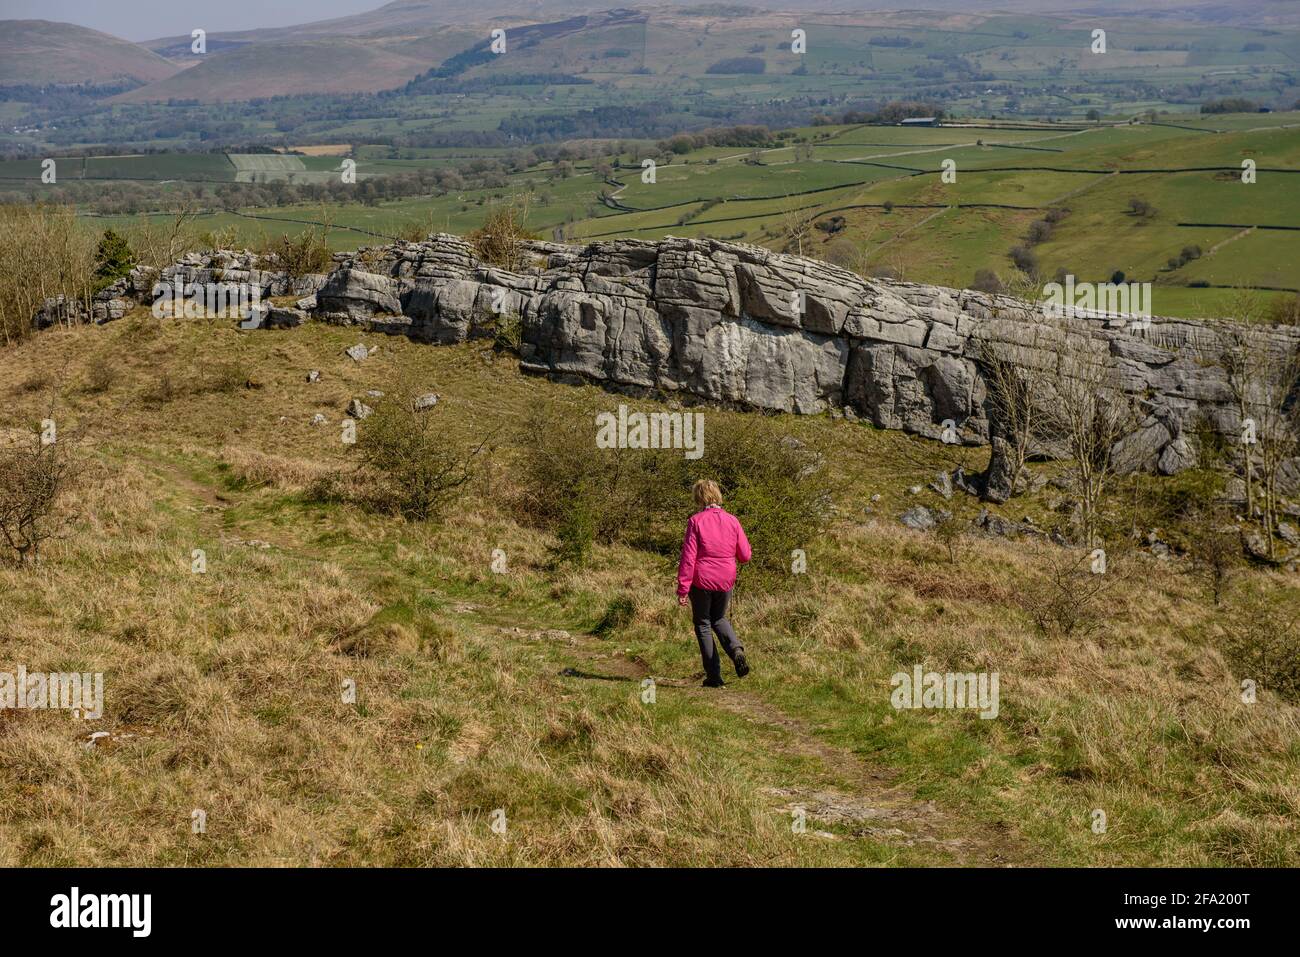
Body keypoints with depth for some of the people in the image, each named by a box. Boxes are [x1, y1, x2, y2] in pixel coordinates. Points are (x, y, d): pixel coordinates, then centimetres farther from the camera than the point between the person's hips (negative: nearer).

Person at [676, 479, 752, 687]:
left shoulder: (696, 521, -11)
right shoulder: (732, 521, -1)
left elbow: (688, 557, -12)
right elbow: (745, 555, 3)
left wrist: (683, 588, -9)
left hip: (701, 580, -4)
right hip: (726, 580, 4)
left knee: (702, 624, 11)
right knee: (719, 619, 25)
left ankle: (714, 675, 7)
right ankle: (736, 650, -3)